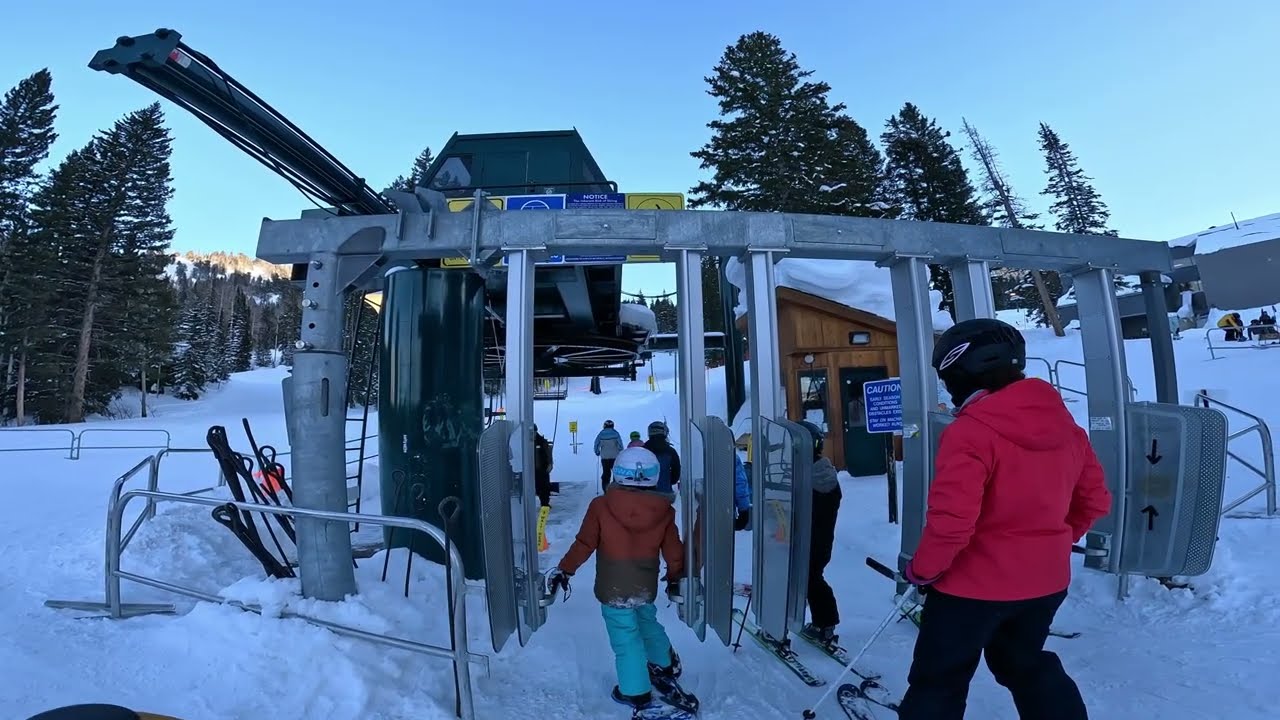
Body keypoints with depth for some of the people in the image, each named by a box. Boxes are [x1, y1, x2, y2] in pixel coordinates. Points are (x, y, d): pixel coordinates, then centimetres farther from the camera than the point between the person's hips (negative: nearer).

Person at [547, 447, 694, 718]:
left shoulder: (600, 506, -18)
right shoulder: (664, 510, -10)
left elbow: (584, 544, -12)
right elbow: (674, 550, 0)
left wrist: (564, 570, 1)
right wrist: (675, 578, 17)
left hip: (613, 591, -4)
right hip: (646, 589, 4)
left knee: (627, 641, 10)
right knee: (647, 624, 29)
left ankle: (638, 694, 21)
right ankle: (664, 666, 49)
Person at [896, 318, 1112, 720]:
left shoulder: (969, 432, -23)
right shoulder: (1064, 424, 1)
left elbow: (951, 520, -28)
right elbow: (1095, 501, 11)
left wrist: (922, 569, -12)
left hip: (975, 582, -7)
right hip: (1046, 579, 7)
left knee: (938, 682, 10)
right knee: (1026, 664, 31)